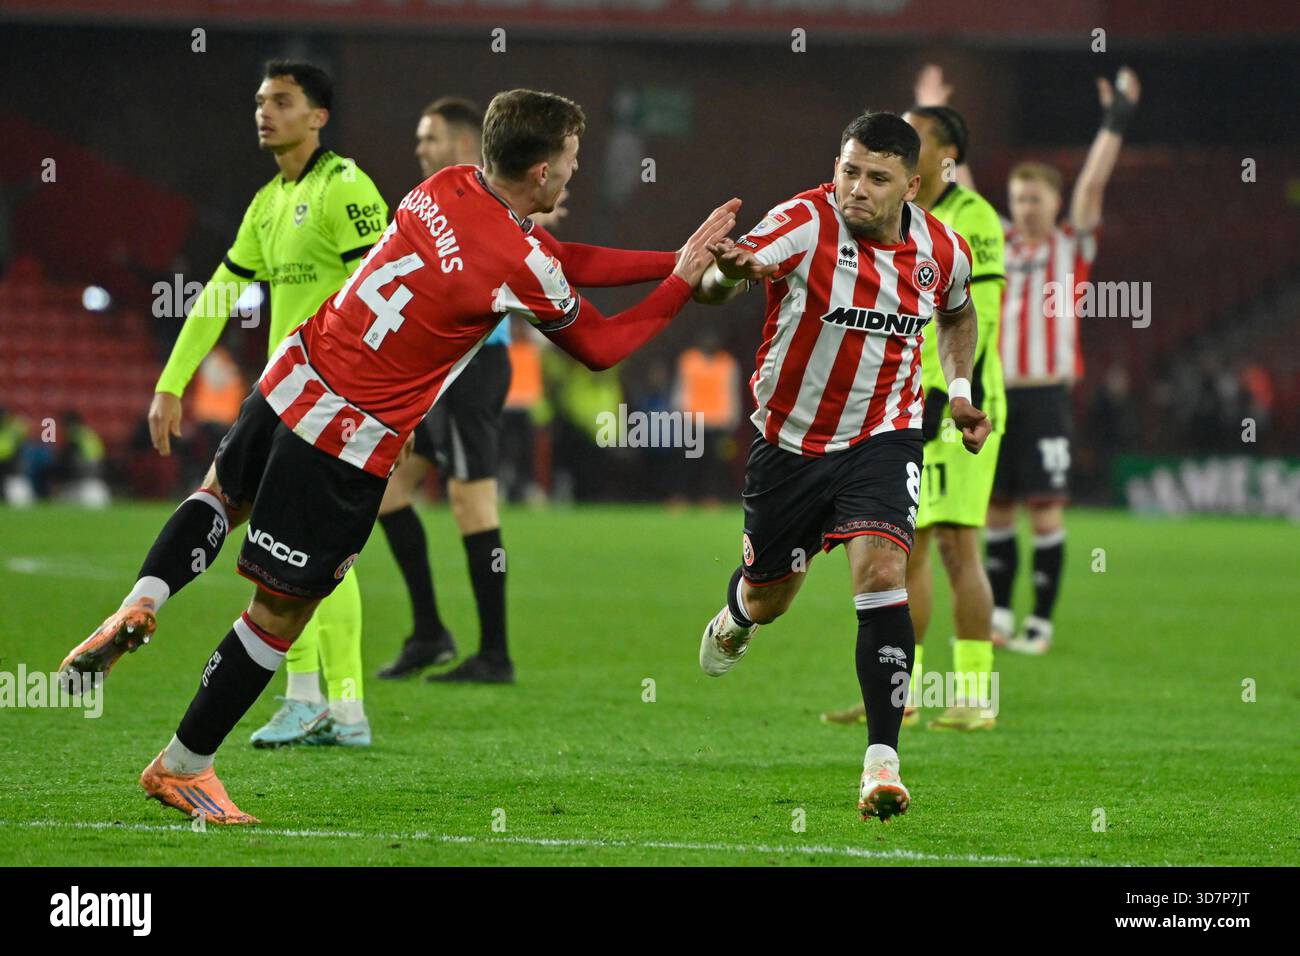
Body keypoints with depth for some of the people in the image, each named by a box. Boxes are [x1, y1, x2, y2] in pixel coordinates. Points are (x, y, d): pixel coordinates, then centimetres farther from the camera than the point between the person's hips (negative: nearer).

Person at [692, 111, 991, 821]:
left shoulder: (942, 250, -6)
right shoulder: (804, 224, -20)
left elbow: (957, 315, 19)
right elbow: (716, 278, -35)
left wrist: (959, 390, 6)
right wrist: (726, 273, -58)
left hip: (882, 437, 1)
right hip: (790, 438, -1)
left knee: (881, 572, -23)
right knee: (768, 596, 16)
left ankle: (881, 761, -23)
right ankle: (736, 618, 57)